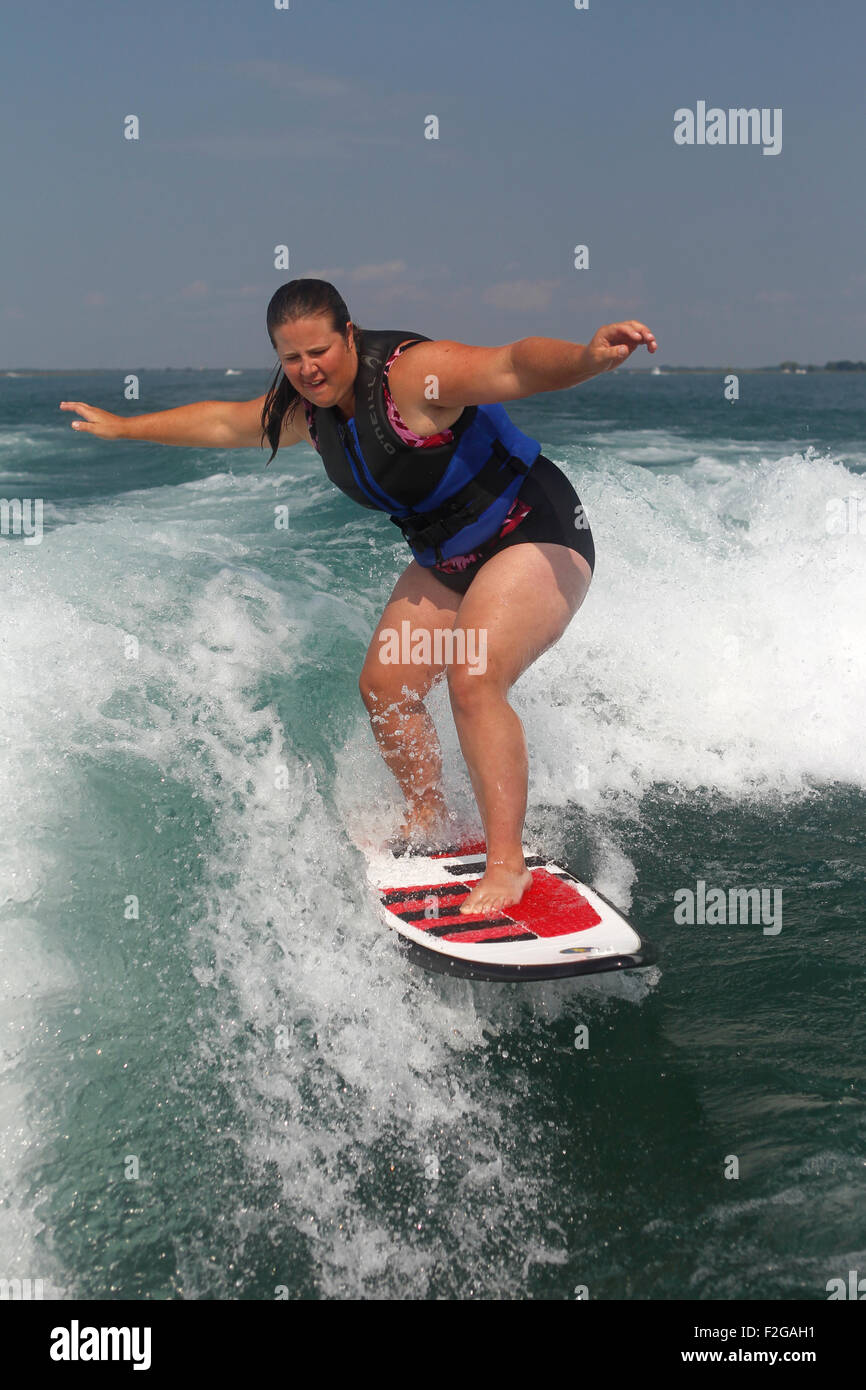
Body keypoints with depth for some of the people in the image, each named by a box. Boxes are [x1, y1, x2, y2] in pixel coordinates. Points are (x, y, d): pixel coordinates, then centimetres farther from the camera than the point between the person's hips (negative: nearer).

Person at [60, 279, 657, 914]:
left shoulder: (415, 372, -26)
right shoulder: (308, 407, 0)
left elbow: (514, 364, -42)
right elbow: (224, 421, 18)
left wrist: (586, 358, -63)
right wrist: (122, 427, 27)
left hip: (535, 534, -9)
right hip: (448, 558, 9)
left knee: (474, 684, -25)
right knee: (385, 685, 7)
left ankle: (507, 863, -19)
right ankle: (430, 825, 26)